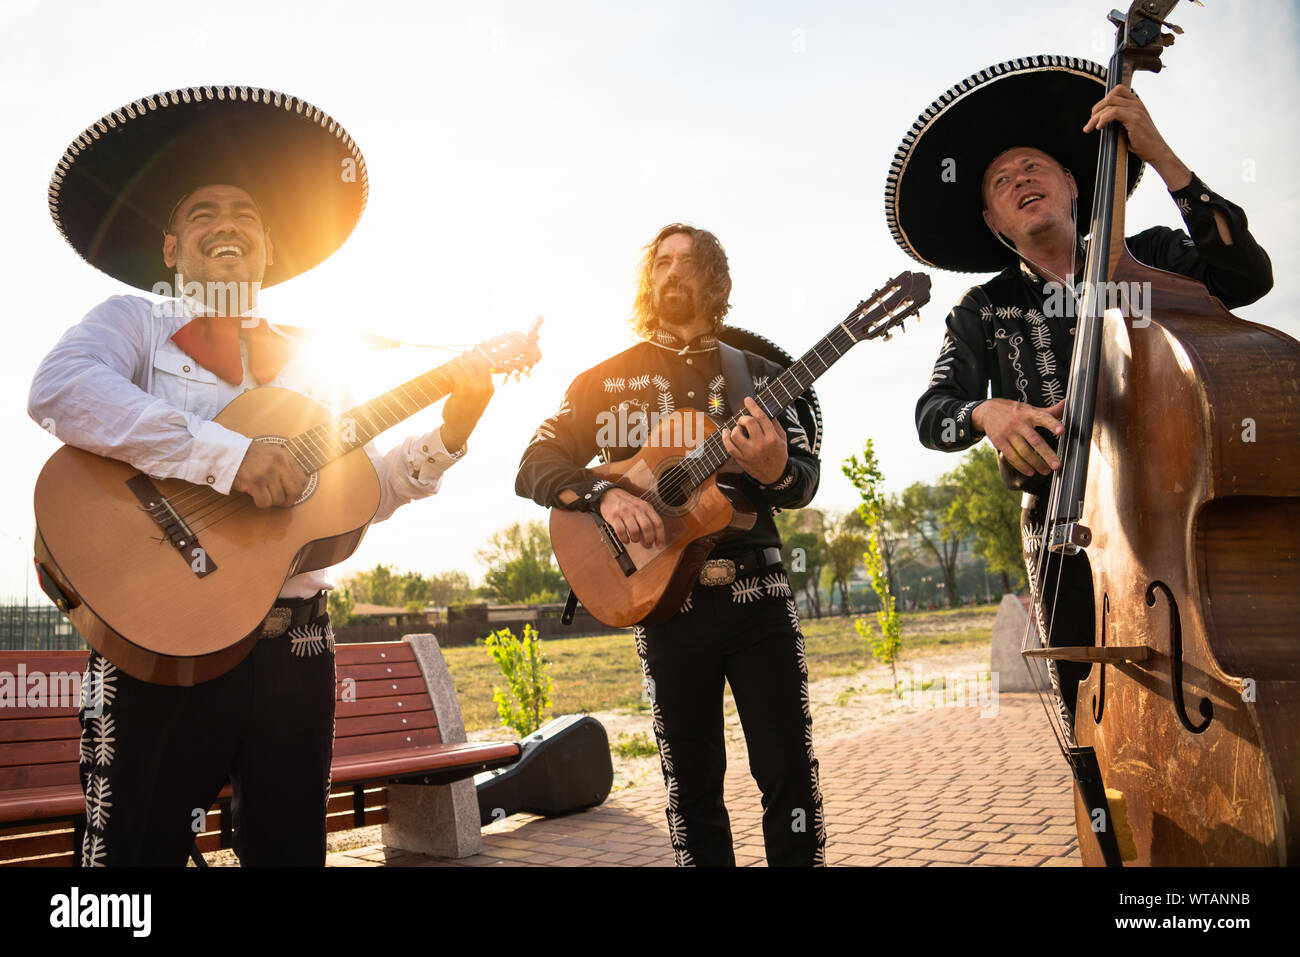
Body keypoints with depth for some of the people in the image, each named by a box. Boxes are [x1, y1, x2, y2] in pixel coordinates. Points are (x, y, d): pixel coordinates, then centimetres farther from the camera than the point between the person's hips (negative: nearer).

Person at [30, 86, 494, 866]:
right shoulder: (132, 323, 3)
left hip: (293, 646, 5)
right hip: (161, 641, -4)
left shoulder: (303, 364, 16)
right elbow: (57, 390, -20)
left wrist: (448, 436, 1)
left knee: (291, 845, 15)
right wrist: (228, 455, -27)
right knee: (137, 846, 2)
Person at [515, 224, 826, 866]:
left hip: (757, 590, 1)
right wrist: (604, 494, -18)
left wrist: (775, 469, -17)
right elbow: (535, 466, 2)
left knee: (790, 772, 0)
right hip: (663, 597, 0)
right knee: (692, 783, 7)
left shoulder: (758, 372, 11)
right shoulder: (607, 379, 9)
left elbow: (806, 480, 8)